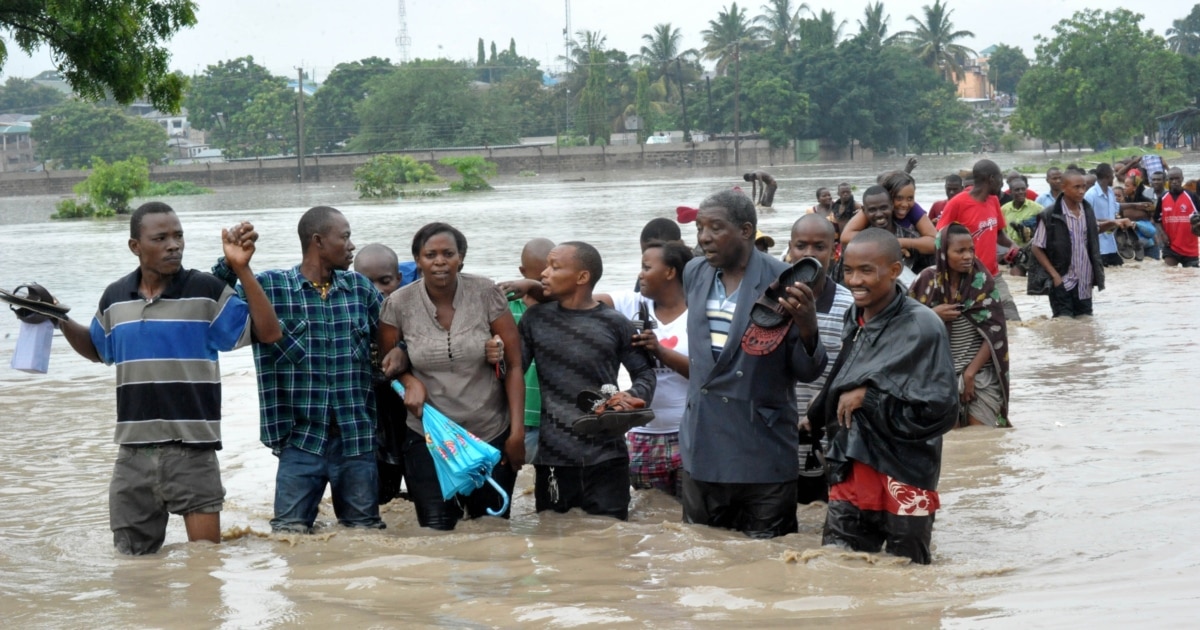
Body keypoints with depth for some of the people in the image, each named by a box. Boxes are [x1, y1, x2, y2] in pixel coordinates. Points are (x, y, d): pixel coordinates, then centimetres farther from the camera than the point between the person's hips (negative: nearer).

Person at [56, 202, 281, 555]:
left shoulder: (206, 293, -6)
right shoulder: (115, 299, 7)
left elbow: (267, 333, -11)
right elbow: (98, 350, 26)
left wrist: (242, 270, -18)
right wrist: (62, 323, 8)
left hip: (193, 450, -4)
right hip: (133, 453, 4)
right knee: (135, 562, 12)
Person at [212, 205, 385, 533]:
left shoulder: (361, 288, 10)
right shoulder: (270, 286, -1)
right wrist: (230, 264, -23)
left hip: (357, 438, 3)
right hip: (301, 437, -3)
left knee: (367, 531, 9)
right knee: (290, 533, -3)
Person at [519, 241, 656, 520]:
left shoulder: (615, 325, 0)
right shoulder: (535, 319, 5)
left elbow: (644, 373, 8)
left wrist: (632, 397, -12)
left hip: (606, 459, -1)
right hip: (553, 460, 2)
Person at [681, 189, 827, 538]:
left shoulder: (781, 282, -11)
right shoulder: (694, 274, 6)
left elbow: (806, 372, -10)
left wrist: (807, 327, -27)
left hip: (762, 448, -5)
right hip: (703, 443, 5)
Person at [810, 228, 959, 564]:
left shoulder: (921, 327, -13)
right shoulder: (855, 321, 7)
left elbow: (940, 411, -18)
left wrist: (869, 398, -16)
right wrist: (817, 417, 9)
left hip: (904, 480, -5)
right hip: (851, 471, 5)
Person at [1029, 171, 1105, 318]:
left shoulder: (1088, 211, 4)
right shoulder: (1050, 216, -12)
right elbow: (1036, 248, -7)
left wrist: (1096, 272, 7)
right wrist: (1054, 275, -13)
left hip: (1084, 284, 5)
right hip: (1062, 283, -5)